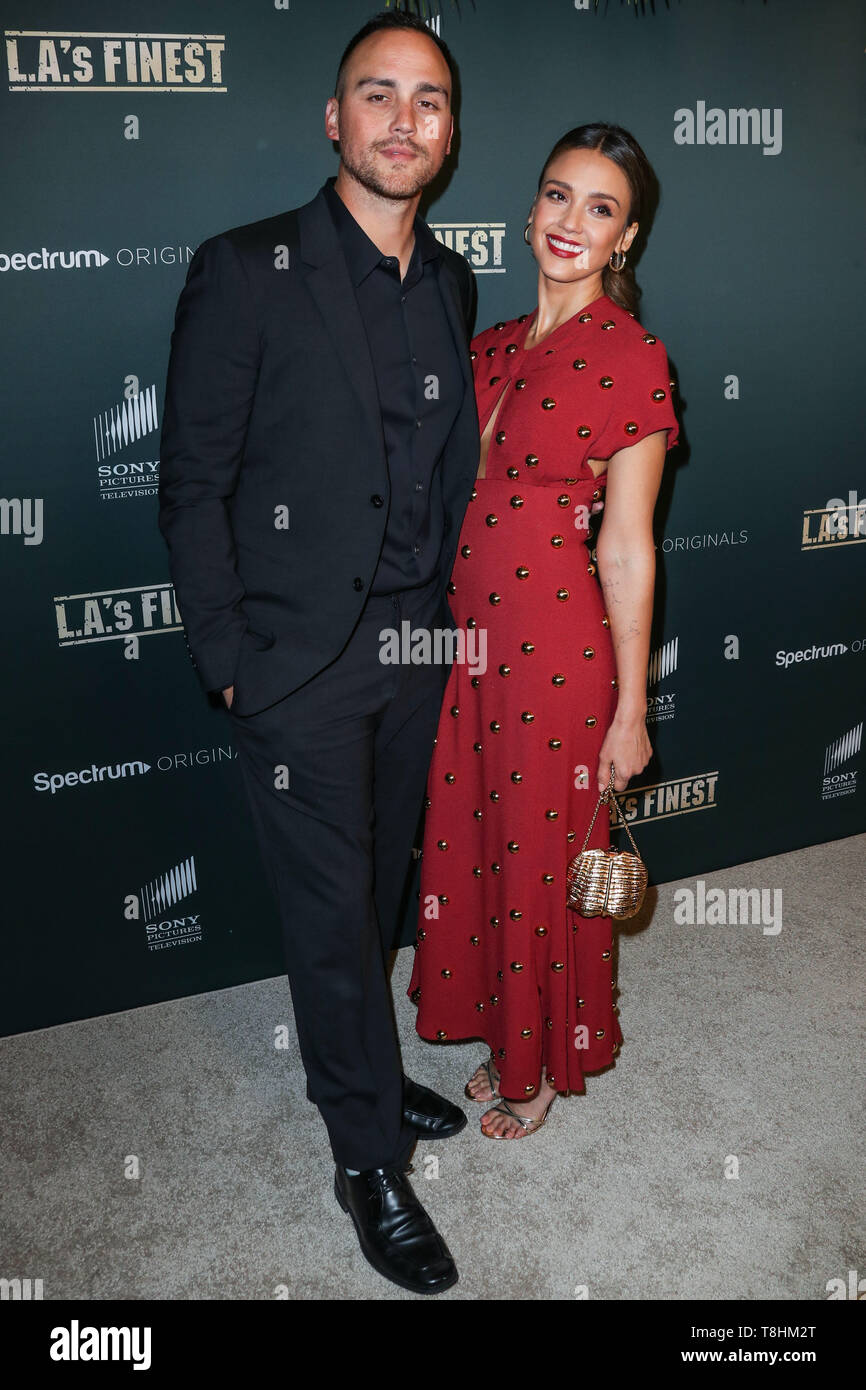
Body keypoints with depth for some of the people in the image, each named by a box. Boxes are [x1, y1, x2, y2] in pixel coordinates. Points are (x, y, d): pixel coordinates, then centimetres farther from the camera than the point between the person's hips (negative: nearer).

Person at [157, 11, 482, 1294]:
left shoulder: (449, 282, 10)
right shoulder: (246, 272, -8)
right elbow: (194, 487, -9)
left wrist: (444, 608, 8)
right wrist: (230, 660, -10)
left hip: (417, 648, 6)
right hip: (302, 661, -5)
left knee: (379, 888, 17)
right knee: (334, 909, 5)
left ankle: (354, 1071, 40)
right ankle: (368, 1155, 23)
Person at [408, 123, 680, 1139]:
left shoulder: (630, 357, -10)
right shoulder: (491, 346, 9)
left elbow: (628, 549, -11)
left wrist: (630, 709, -10)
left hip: (557, 647, -6)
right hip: (465, 634, 6)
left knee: (543, 855, 10)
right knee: (472, 843, 16)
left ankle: (545, 1065, 36)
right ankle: (508, 1039, 41)